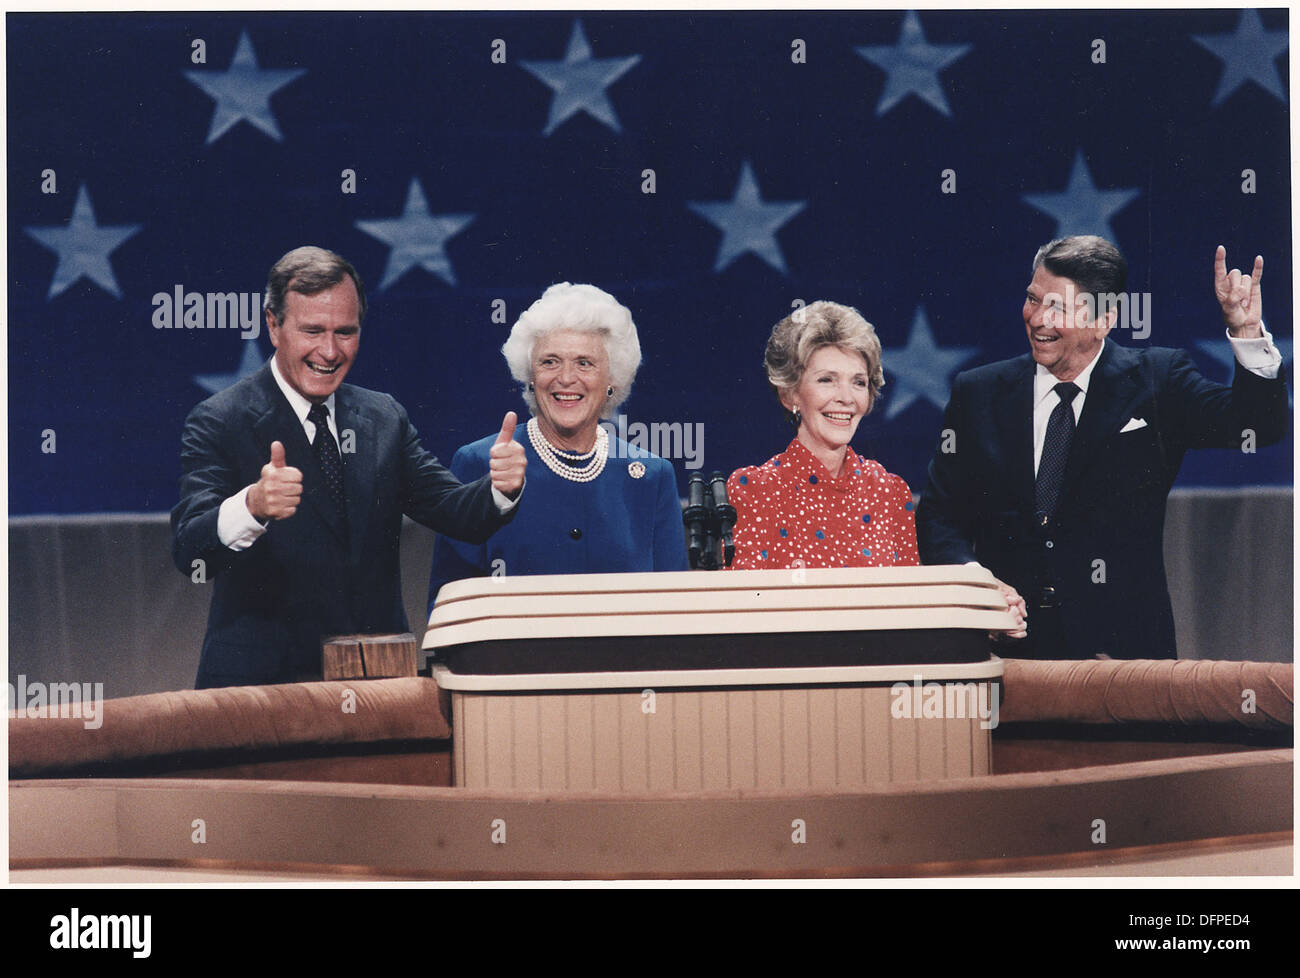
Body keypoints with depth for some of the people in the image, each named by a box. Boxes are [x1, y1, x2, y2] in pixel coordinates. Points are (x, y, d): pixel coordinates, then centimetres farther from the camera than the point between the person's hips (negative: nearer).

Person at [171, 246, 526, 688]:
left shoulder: (385, 419, 14)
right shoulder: (219, 423, -2)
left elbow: (454, 512, 6)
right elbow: (189, 552, -15)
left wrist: (501, 488, -17)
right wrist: (252, 505, -37)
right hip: (260, 681, -4)